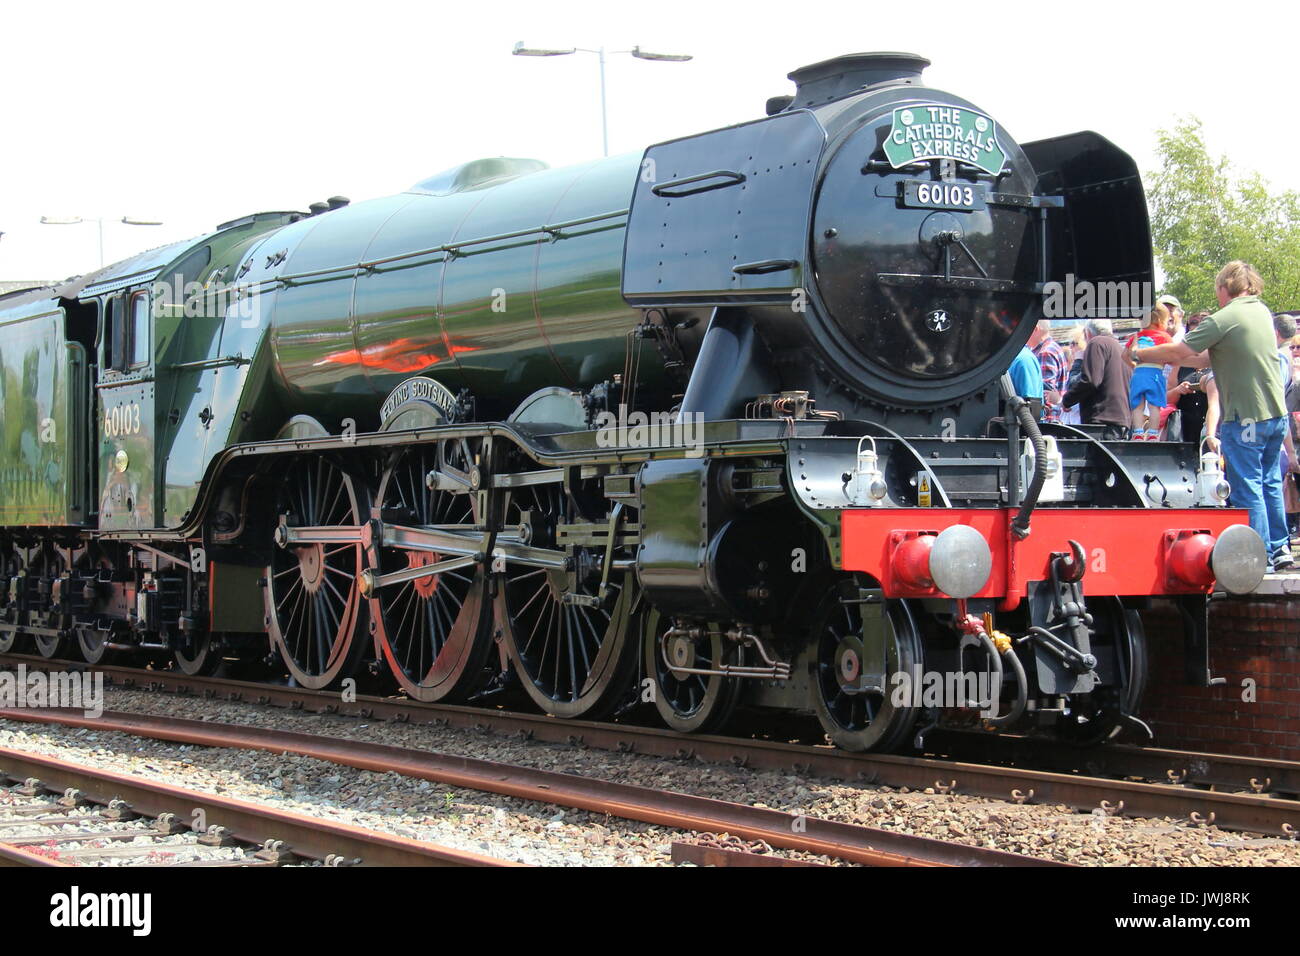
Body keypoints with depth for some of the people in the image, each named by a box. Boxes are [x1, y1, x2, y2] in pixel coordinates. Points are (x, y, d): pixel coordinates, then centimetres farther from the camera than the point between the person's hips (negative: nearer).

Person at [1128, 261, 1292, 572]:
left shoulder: (1225, 319, -15)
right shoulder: (1262, 312, 12)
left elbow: (1178, 351, -12)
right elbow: (1211, 358, 16)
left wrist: (1138, 354, 3)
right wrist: (1169, 358, 16)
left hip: (1246, 418, -8)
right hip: (1276, 415, 8)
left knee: (1246, 488, -2)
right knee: (1270, 483, 17)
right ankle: (1279, 549, 21)